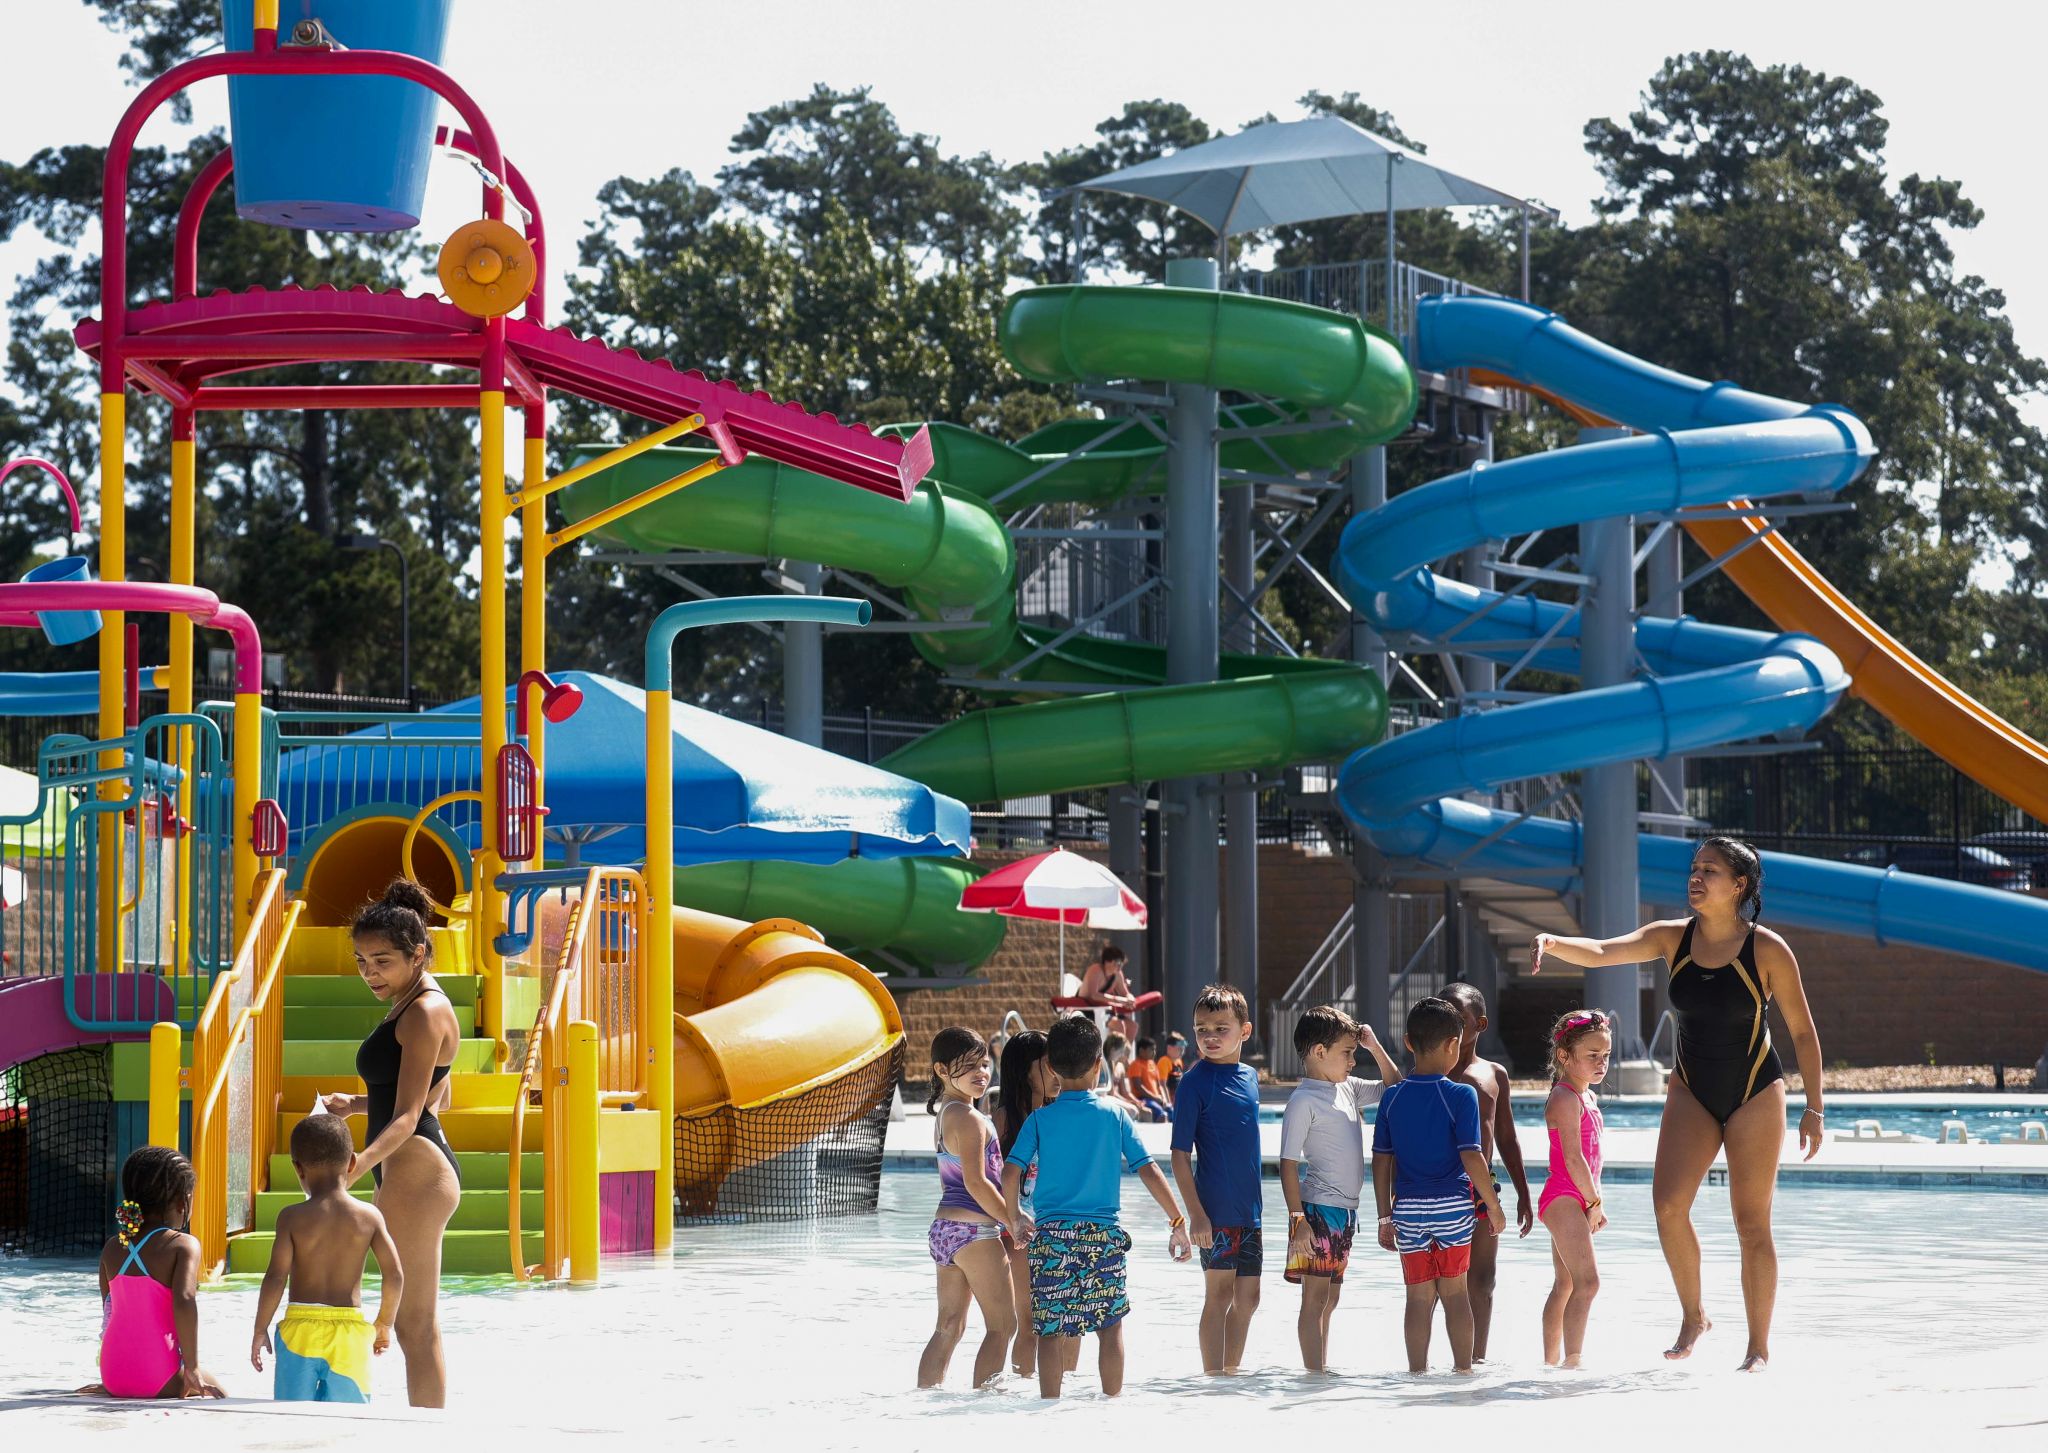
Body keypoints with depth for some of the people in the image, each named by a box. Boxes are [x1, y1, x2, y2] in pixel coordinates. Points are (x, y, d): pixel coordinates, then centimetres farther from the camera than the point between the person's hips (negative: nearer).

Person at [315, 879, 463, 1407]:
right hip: (414, 1171, 11)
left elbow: (408, 1115, -24)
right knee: (416, 1325, 14)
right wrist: (357, 1105, 30)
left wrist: (364, 1160, -39)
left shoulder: (425, 1013, -14)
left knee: (416, 1324, -9)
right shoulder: (417, 1007, 17)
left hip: (415, 1167, -11)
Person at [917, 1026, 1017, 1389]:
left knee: (949, 1327, 12)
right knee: (1002, 1326, -3)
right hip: (973, 1230, -9)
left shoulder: (944, 1116, 15)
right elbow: (975, 1182, -20)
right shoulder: (969, 1118, -15)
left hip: (944, 1225, 9)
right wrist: (1012, 1222, -13)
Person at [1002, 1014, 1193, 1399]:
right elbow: (1148, 1170, -1)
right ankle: (1112, 1401, 12)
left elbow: (1011, 1173, -9)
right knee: (1111, 1324, 11)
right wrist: (1177, 1222, 6)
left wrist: (1016, 1218, 9)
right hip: (1104, 1235, 0)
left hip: (1051, 1234, 0)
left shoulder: (1040, 1119, 0)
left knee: (1051, 1329, 3)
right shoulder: (1114, 1116, 0)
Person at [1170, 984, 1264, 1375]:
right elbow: (1180, 1155, -10)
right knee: (1219, 1294, -3)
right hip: (1216, 1210, -6)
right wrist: (1195, 1212, -16)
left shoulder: (1252, 1077, 10)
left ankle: (1231, 1374, 21)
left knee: (1247, 1299, 10)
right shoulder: (1197, 1079, -9)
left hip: (1253, 1209, 6)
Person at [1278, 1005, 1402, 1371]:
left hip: (1345, 1209, 8)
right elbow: (1288, 1163, -15)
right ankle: (1314, 1372, -6)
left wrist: (1376, 1048, 11)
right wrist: (1298, 1219, -20)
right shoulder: (1304, 1100, -12)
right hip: (1318, 1209, -8)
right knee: (1316, 1297, -6)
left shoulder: (1347, 1089, 12)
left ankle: (1323, 1369, 20)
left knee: (1329, 1297, 13)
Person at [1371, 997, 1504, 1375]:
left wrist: (1385, 1216, 11)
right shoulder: (1461, 1096, -9)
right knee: (1455, 1290, 9)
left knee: (1419, 1295, 8)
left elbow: (1381, 1161, 4)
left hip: (1408, 1208, 2)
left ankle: (1418, 1372, 10)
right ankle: (1463, 1369, 11)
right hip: (1453, 1206, -2)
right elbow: (1471, 1158, -12)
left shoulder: (1392, 1097, 1)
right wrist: (1493, 1205, -1)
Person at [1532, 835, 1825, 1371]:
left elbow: (1803, 1032, -5)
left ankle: (1760, 1346, 10)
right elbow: (1601, 952, -16)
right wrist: (1551, 943, -37)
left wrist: (1814, 1107, -5)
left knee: (1752, 1224, -1)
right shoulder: (1672, 939, -4)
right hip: (1692, 1092, 3)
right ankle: (1692, 1314, 5)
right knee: (1668, 1203, -15)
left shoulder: (1767, 950, -12)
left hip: (1756, 1095, -3)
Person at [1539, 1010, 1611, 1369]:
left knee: (1565, 1285, 15)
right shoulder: (1566, 1099, -15)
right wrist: (1594, 1201, -14)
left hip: (1576, 1199, 10)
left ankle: (1551, 1361, 22)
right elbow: (1573, 1157, -20)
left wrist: (1594, 1204, 16)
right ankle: (1572, 1361, -24)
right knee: (1587, 1281, -18)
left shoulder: (1587, 1098, 17)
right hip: (1564, 1198, -10)